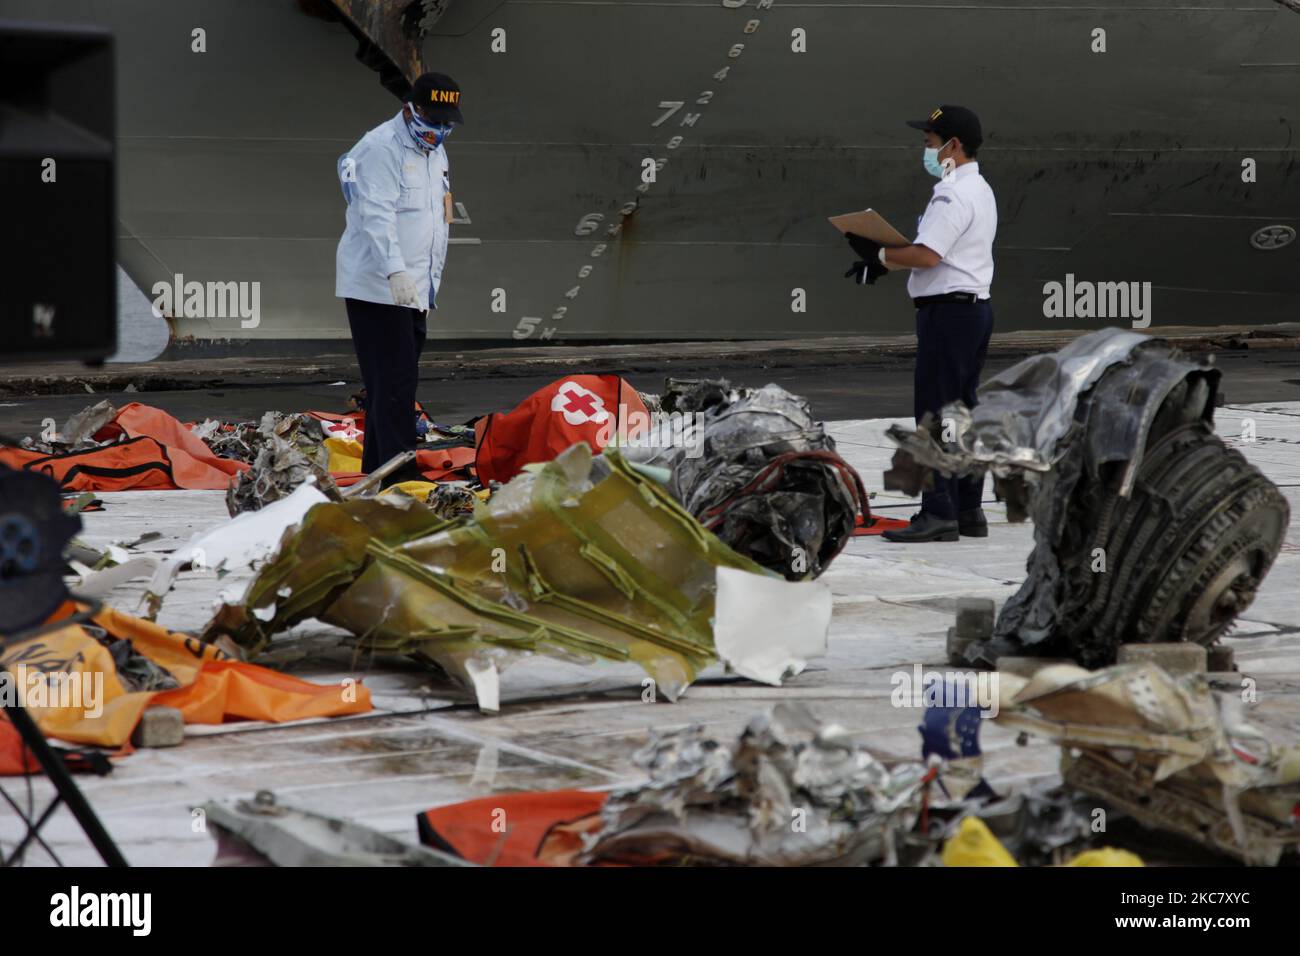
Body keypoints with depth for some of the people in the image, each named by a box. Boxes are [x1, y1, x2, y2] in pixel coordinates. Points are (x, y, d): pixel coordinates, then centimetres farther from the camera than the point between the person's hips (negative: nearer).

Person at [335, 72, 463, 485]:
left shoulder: (434, 151, 17)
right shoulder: (382, 148, -14)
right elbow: (377, 215, -25)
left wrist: (432, 278, 25)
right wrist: (395, 271, -37)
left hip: (414, 288, 9)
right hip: (376, 286, -9)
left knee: (398, 380, 12)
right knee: (394, 379, -14)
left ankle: (376, 466, 18)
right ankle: (400, 472, -16)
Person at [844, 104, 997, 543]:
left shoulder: (953, 196, -16)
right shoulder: (979, 190, 19)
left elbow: (926, 255, -24)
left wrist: (878, 253, -10)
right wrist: (884, 260, 13)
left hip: (948, 310, -11)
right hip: (975, 306, 11)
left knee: (934, 412, -9)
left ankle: (938, 514, -10)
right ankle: (968, 510, 17)